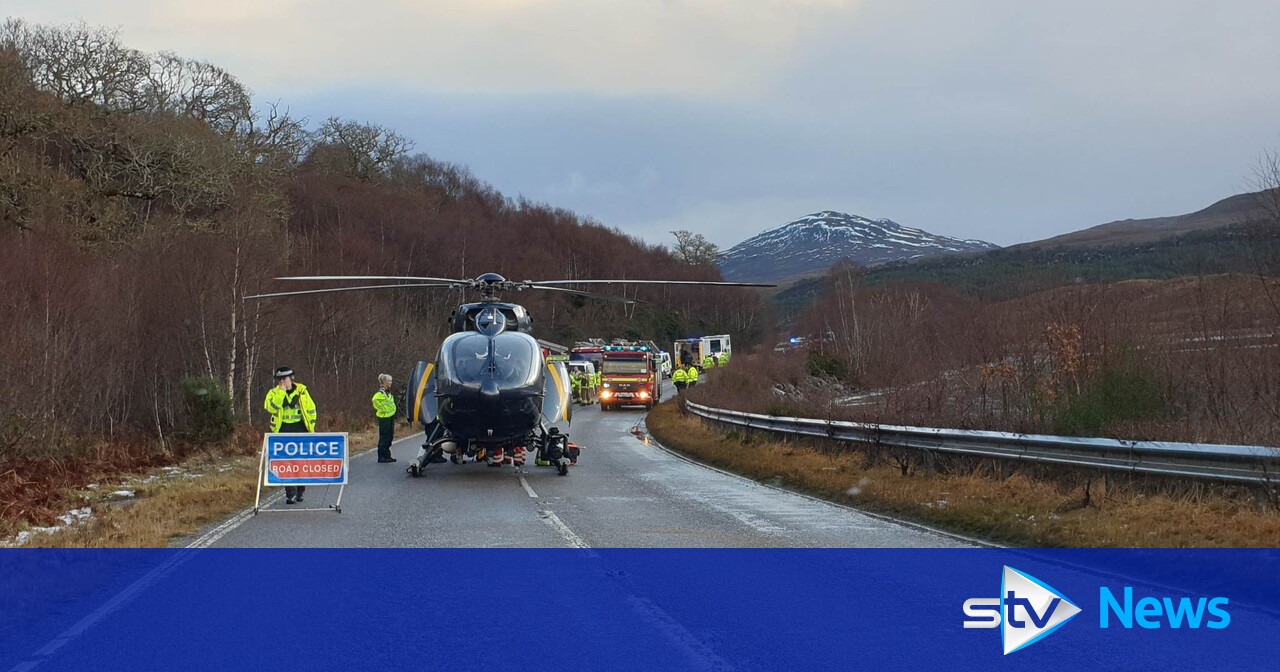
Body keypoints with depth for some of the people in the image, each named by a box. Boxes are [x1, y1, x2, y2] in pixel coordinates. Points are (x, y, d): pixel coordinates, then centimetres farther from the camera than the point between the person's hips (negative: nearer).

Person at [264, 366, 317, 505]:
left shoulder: (301, 391, 4)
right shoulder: (274, 393, 3)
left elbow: (311, 409, 8)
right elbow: (271, 407, -18)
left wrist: (311, 427, 4)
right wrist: (281, 392, -19)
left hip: (300, 430, 0)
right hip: (283, 431, 0)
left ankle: (300, 491, 16)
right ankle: (290, 494, 0)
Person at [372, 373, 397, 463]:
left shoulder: (388, 392, 15)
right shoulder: (381, 392, -15)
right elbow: (375, 400, -33)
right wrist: (382, 408, -22)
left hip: (390, 417, 9)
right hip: (384, 418, -9)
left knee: (389, 436, 11)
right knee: (384, 437, -6)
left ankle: (387, 455, 18)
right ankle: (381, 456, -3)